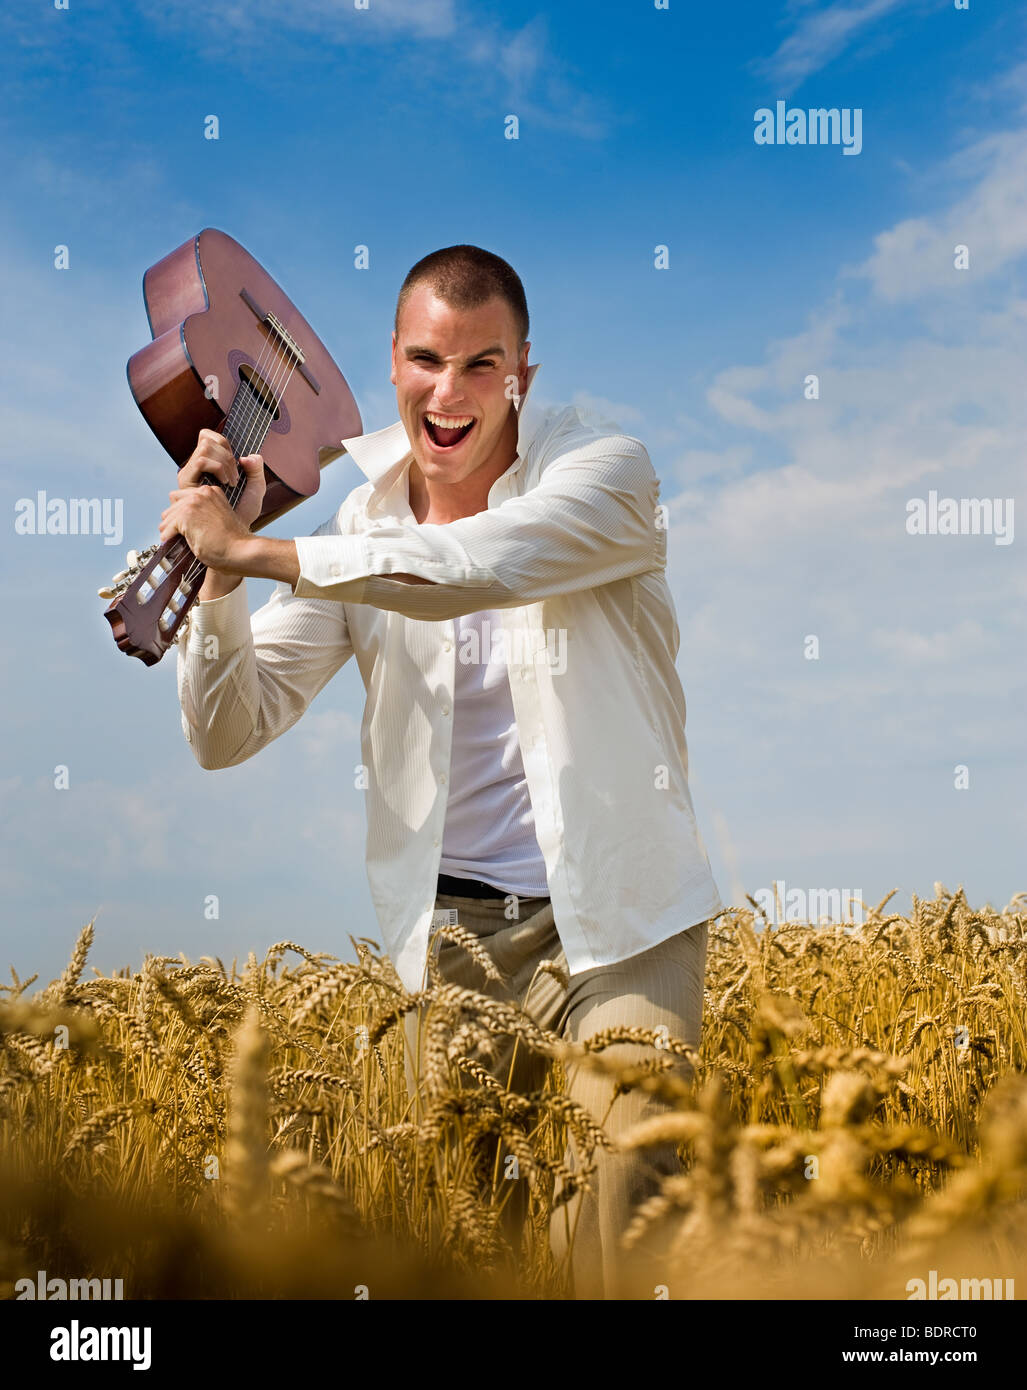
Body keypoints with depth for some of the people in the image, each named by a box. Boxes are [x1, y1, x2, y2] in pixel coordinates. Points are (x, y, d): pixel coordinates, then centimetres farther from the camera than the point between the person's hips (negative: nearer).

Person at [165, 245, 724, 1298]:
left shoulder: (605, 471, -7)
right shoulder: (361, 528, 4)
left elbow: (482, 566, -29)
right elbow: (226, 734, 3)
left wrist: (257, 549, -27)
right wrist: (216, 572, -13)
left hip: (617, 914, -3)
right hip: (452, 932, 3)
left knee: (633, 1186, -19)